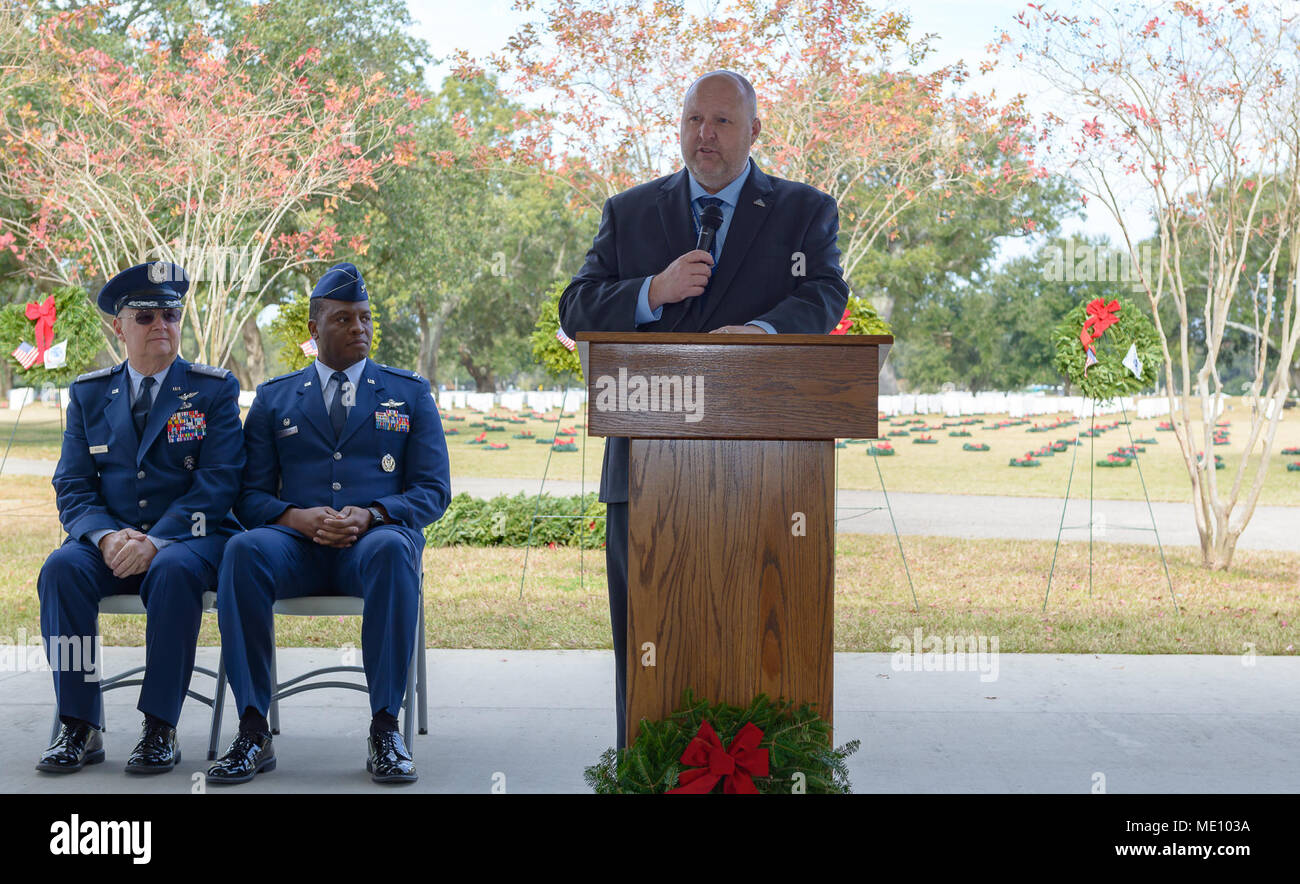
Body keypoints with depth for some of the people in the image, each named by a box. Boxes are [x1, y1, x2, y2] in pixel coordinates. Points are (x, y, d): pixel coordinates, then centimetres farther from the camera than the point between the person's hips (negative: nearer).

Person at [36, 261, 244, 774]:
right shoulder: (88, 395, 13)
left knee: (172, 572, -36)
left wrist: (154, 542, -21)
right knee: (61, 568, -28)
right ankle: (79, 728, -21)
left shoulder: (214, 390, 4)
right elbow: (72, 488, 7)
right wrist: (108, 537, -16)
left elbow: (218, 484, -7)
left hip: (189, 538, -3)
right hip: (110, 539, 3)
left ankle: (160, 730, -27)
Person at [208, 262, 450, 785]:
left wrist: (369, 515, -13)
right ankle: (254, 732, -30)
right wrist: (298, 517, -12)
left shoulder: (409, 393, 16)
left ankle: (384, 729, -33)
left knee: (392, 551, -38)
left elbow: (433, 491, 8)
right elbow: (250, 495, 11)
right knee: (244, 551, -34)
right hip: (296, 544, 1)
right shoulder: (273, 399, 18)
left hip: (374, 538, -1)